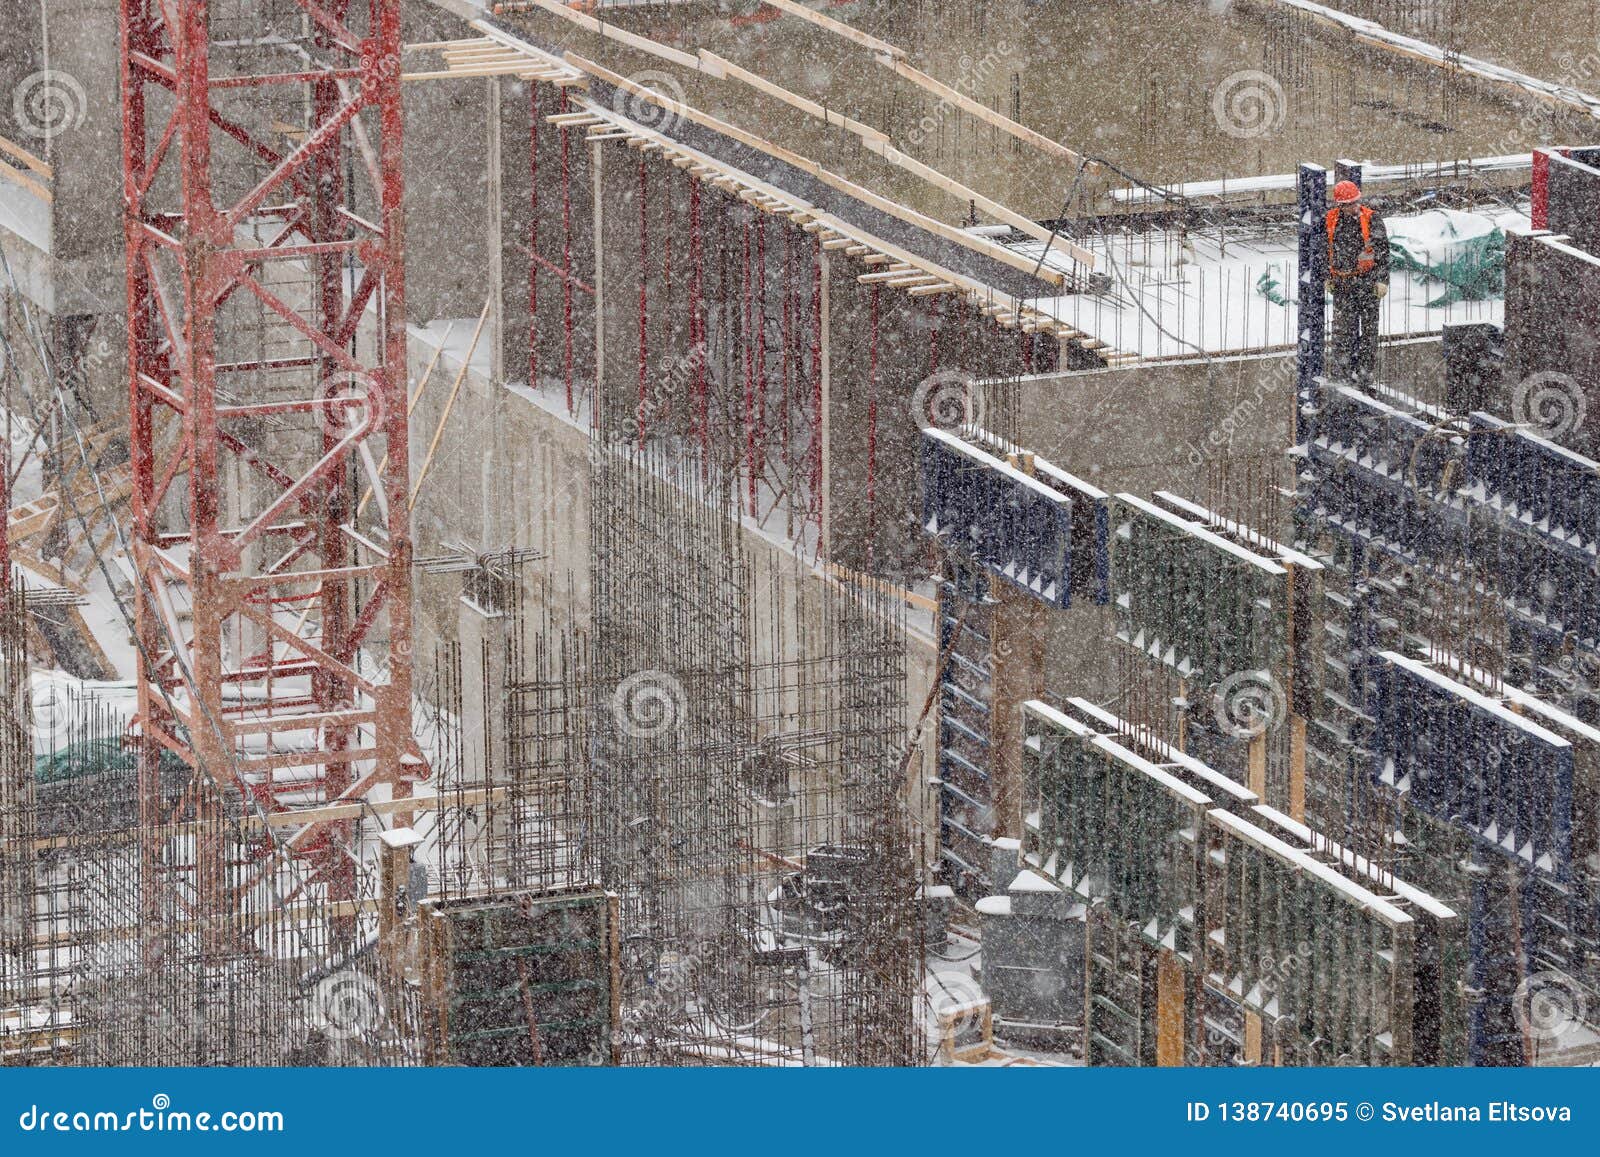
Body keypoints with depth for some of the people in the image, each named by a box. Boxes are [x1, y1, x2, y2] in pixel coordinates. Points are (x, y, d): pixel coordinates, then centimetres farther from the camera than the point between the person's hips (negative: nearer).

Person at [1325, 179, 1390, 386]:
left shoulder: (1372, 219, -6)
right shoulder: (1331, 220, 5)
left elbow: (1383, 250, -4)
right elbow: (1326, 251, 16)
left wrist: (1383, 280, -8)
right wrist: (1327, 278, 14)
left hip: (1367, 281, -3)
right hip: (1342, 282, 3)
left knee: (1368, 326, -1)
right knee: (1343, 328, 5)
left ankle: (1366, 369, 4)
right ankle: (1343, 368, 12)